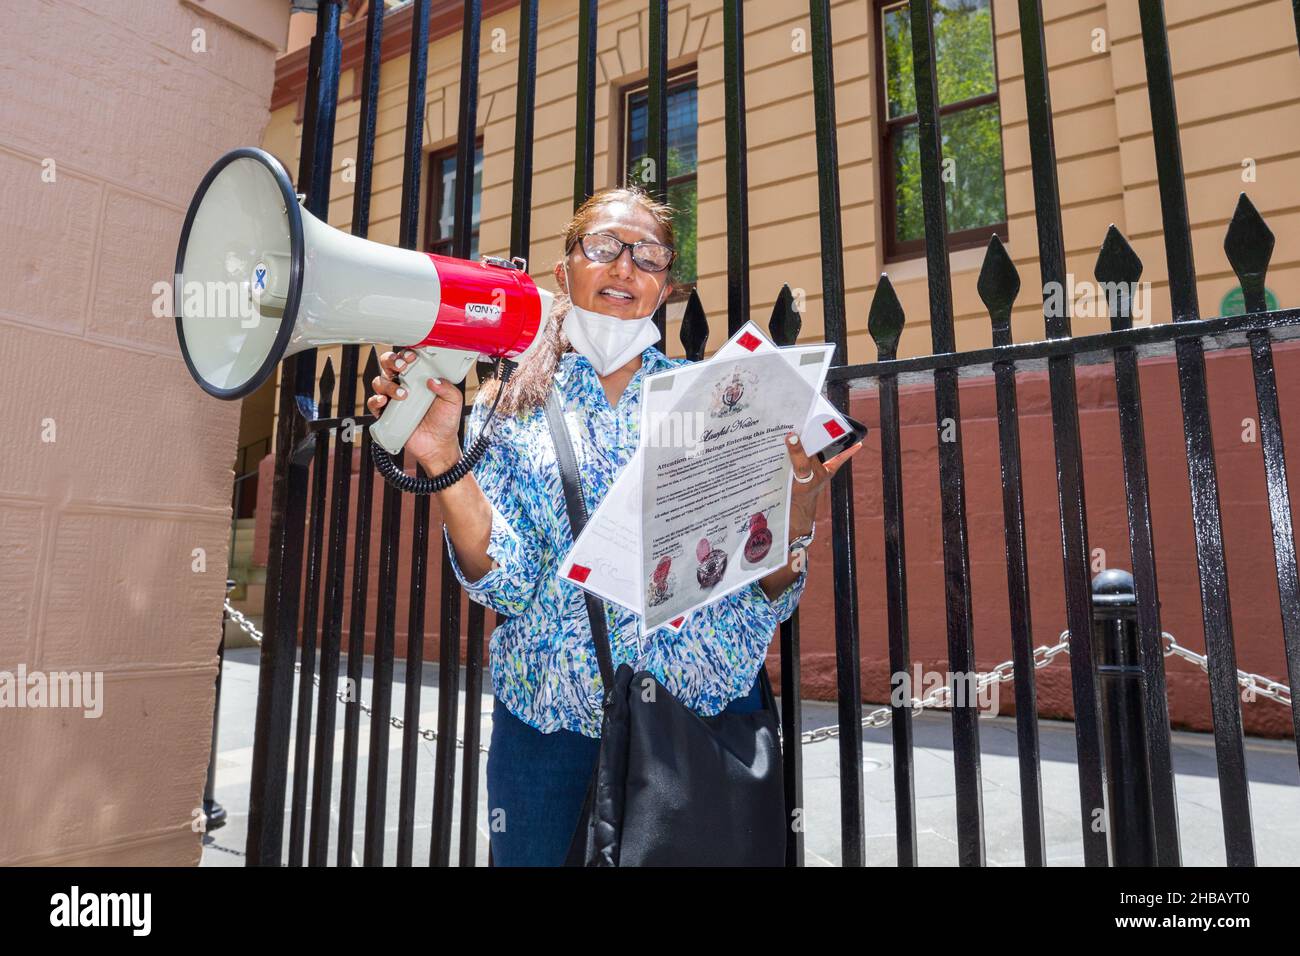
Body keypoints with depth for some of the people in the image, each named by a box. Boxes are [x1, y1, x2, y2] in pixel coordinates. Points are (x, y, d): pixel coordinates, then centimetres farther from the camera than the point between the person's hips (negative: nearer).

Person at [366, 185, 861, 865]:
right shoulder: (509, 406, 4)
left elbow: (771, 593, 0)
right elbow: (507, 583, -6)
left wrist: (799, 492, -19)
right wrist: (441, 461, -19)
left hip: (708, 708, 1)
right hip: (548, 719, 0)